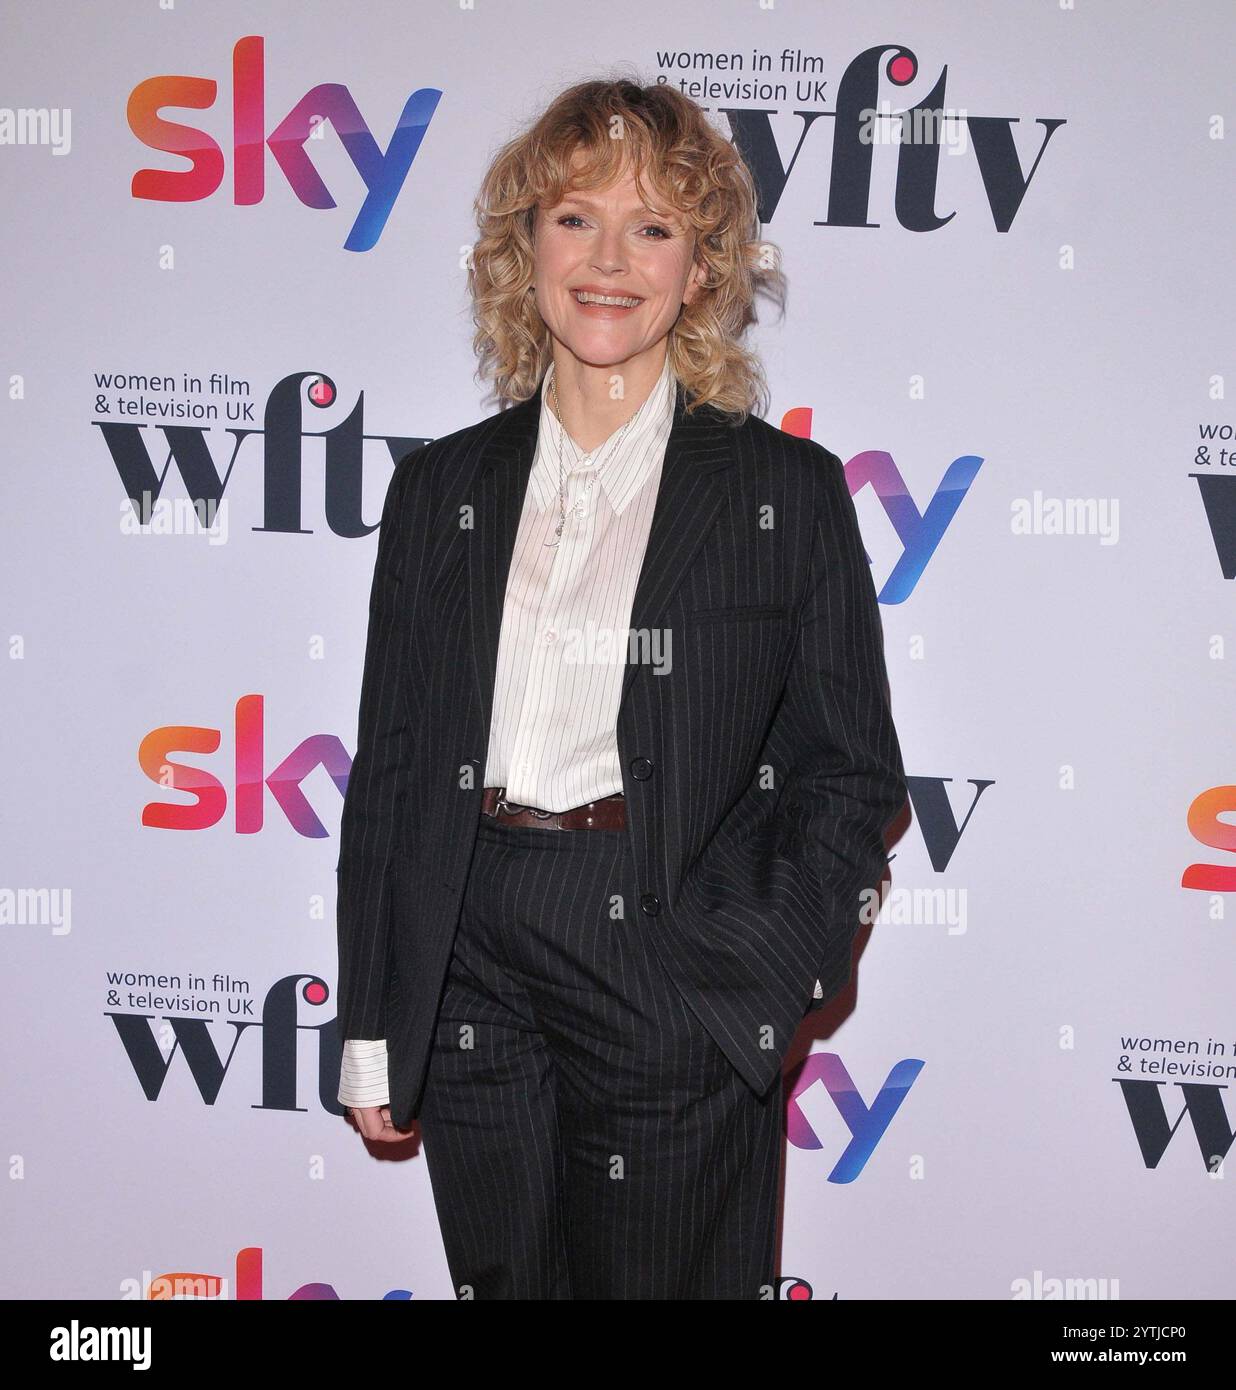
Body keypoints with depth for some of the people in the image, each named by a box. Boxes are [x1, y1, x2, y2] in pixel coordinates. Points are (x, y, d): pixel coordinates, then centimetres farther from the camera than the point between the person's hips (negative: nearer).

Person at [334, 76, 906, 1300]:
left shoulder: (787, 490, 0)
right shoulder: (441, 489, 7)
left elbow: (854, 773, 2)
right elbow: (388, 767, 9)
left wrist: (748, 970, -11)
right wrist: (371, 1033, 8)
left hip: (678, 998, -2)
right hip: (475, 984, 3)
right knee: (503, 1279, 13)